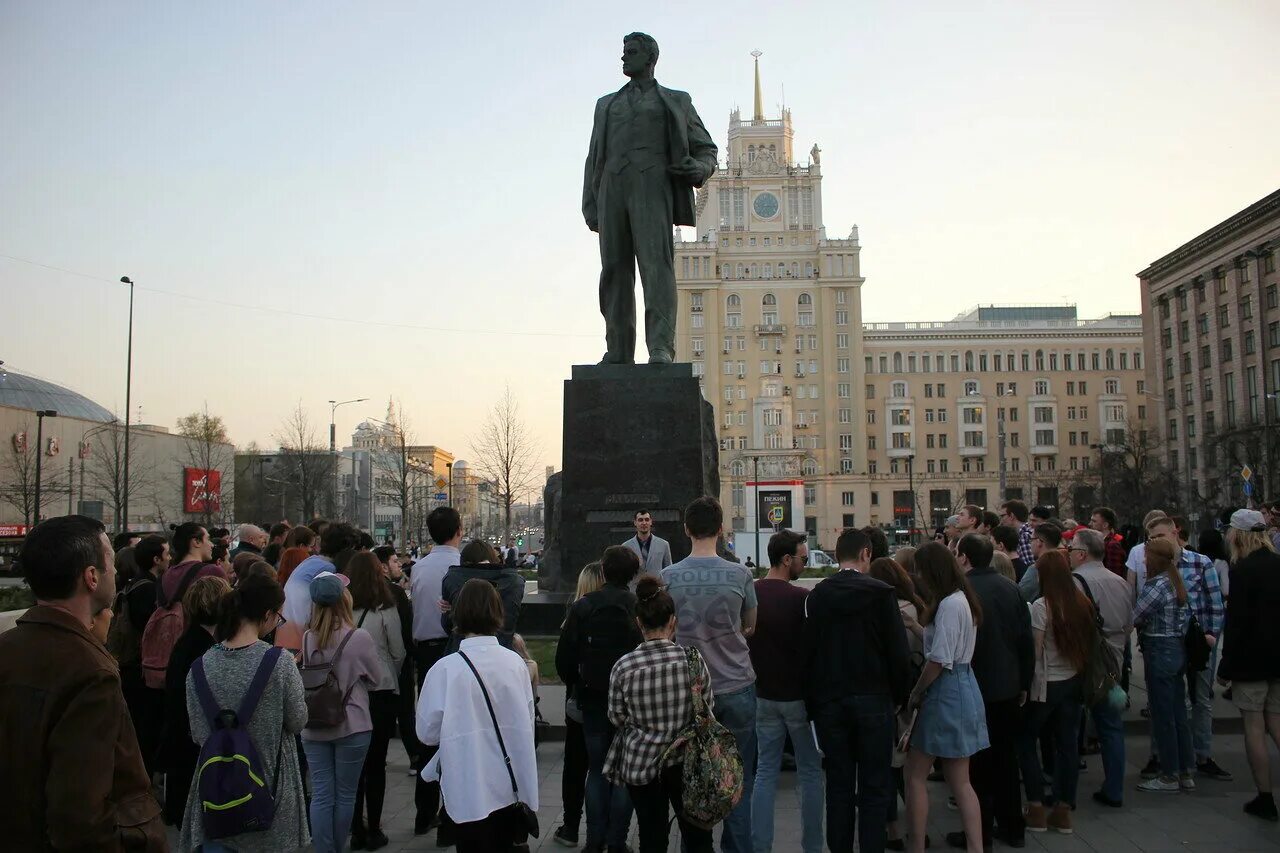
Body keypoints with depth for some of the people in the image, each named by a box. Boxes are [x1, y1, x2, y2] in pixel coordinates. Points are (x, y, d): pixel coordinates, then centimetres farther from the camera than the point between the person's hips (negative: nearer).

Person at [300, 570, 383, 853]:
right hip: (352, 726, -3)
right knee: (345, 796, 12)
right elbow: (375, 679, -1)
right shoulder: (359, 638, -15)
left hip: (314, 728, 3)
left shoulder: (305, 639, -5)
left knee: (321, 796, 7)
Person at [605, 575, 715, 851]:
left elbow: (616, 718, -1)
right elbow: (709, 708, 0)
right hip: (686, 761, 0)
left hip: (640, 764, 0)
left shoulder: (623, 667, -13)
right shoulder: (692, 658, -12)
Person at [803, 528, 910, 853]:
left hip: (829, 701, 3)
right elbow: (899, 652, -7)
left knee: (839, 784, 11)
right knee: (874, 788, 5)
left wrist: (812, 702, 8)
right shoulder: (881, 593, -7)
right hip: (873, 700, -2)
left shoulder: (816, 596, 0)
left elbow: (805, 653, 0)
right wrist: (900, 695, 6)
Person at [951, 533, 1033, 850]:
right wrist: (1024, 684, 14)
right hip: (1008, 689, 6)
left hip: (974, 690, -6)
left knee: (978, 764, 5)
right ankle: (1012, 827, 27)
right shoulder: (1011, 587, -1)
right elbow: (1027, 641, 4)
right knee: (1006, 758, 17)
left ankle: (980, 834, 12)